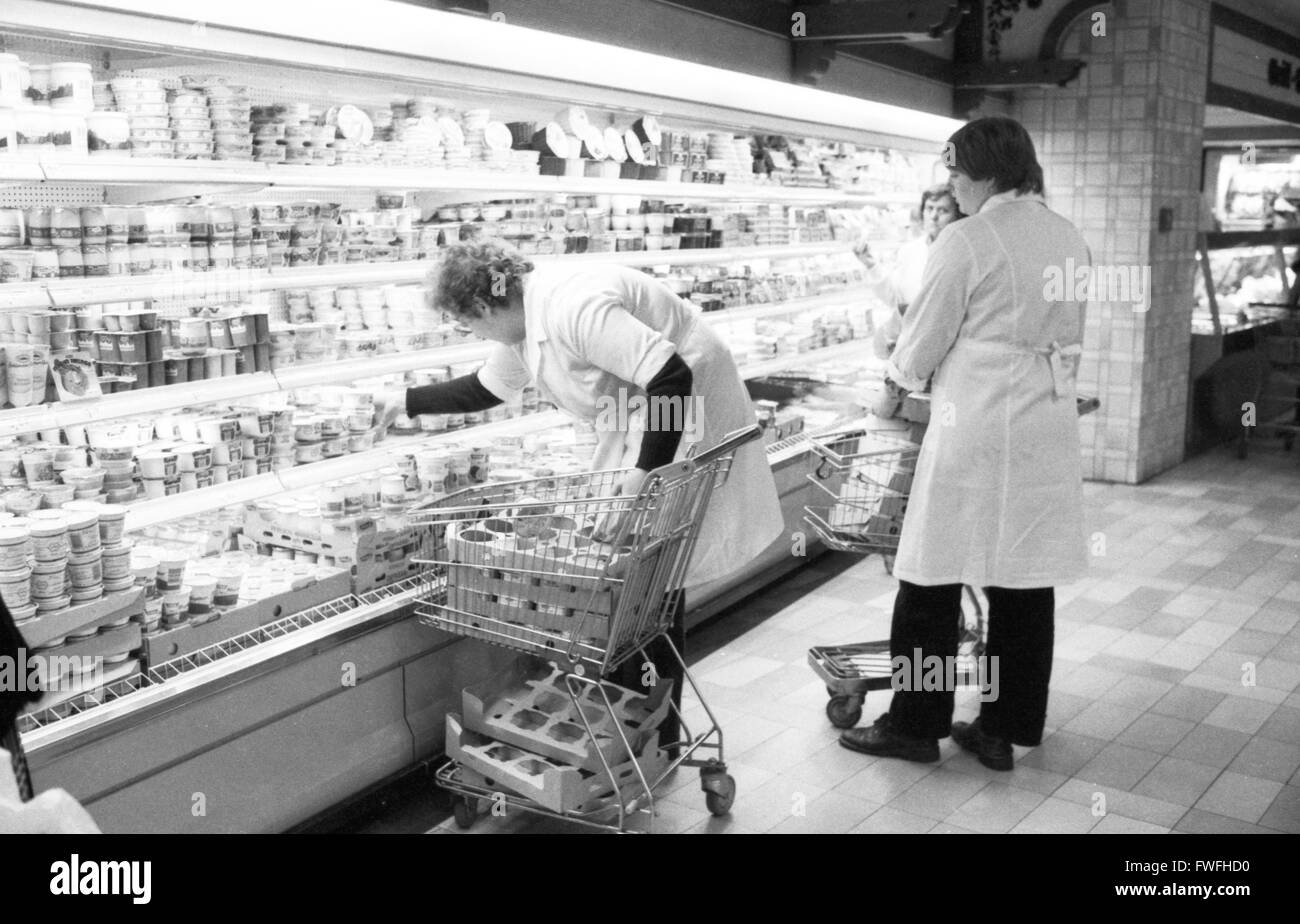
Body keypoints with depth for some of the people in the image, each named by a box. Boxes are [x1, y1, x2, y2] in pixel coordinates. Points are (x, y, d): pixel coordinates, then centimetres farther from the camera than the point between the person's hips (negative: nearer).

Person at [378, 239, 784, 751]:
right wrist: (407, 401, 27)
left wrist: (646, 471, -30)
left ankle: (657, 738, 5)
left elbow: (673, 378, -32)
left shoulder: (573, 307, -28)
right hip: (636, 421, 10)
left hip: (686, 410, -10)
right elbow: (485, 389, 24)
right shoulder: (525, 319, 5)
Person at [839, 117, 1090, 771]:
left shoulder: (966, 240, -10)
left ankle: (916, 725, 14)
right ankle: (1006, 730, 21)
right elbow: (1070, 338, 14)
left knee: (933, 580, 5)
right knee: (1026, 582, 11)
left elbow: (925, 337, -4)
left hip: (978, 424, -7)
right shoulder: (1069, 239, 10)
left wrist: (898, 378, 16)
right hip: (1049, 426, 7)